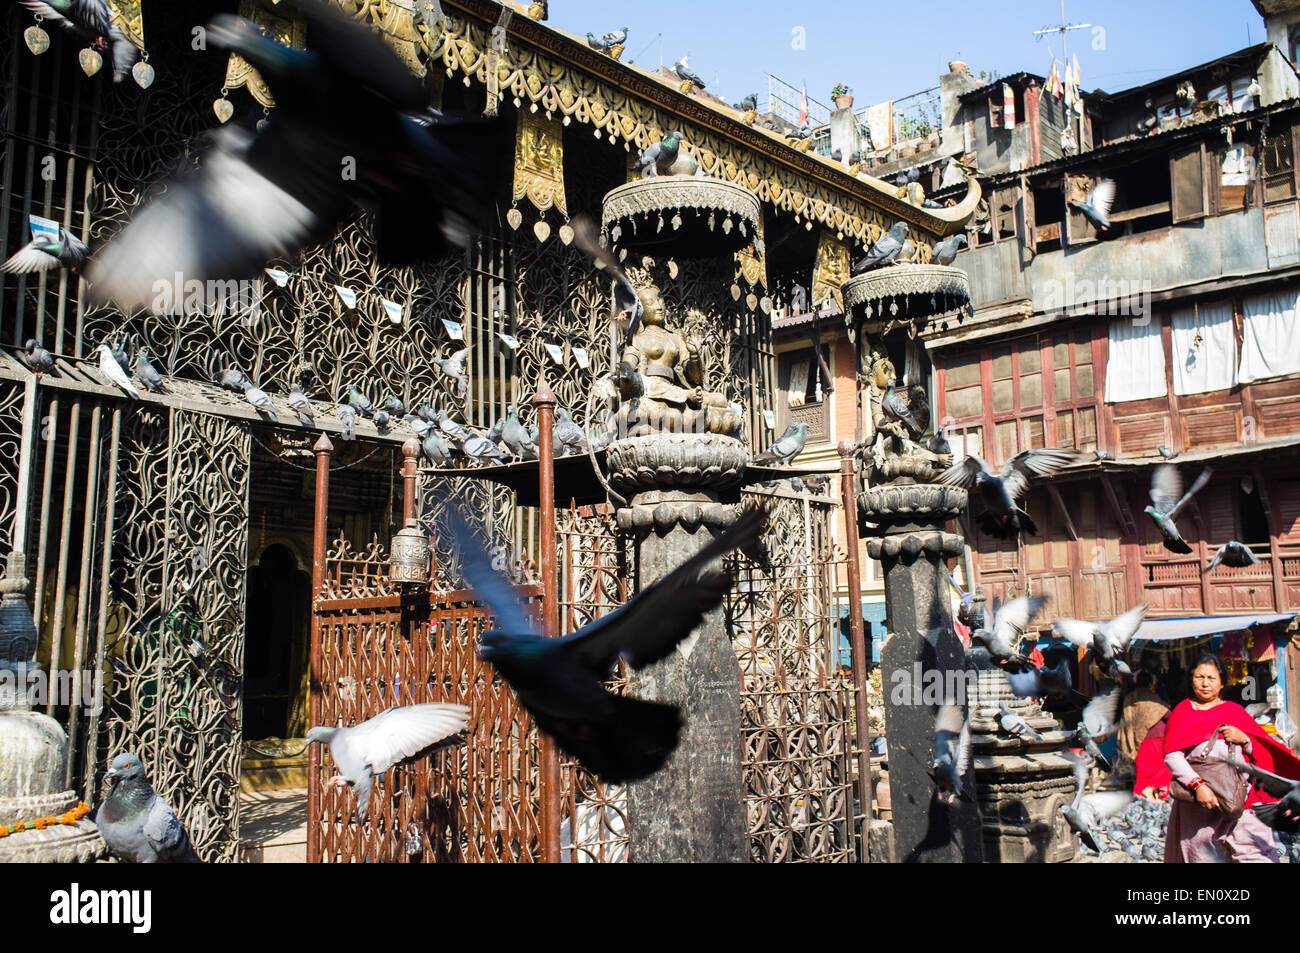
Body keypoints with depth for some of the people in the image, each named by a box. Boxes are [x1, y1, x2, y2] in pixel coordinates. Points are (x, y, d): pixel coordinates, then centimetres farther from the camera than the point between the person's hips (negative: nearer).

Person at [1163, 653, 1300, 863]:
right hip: (1197, 799, -1)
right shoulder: (1182, 712, 9)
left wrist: (1244, 740, -6)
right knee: (1202, 855, -3)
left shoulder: (1235, 711, 16)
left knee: (1258, 855, -14)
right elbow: (1171, 755, -5)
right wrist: (1198, 785, -17)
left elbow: (1266, 754, 13)